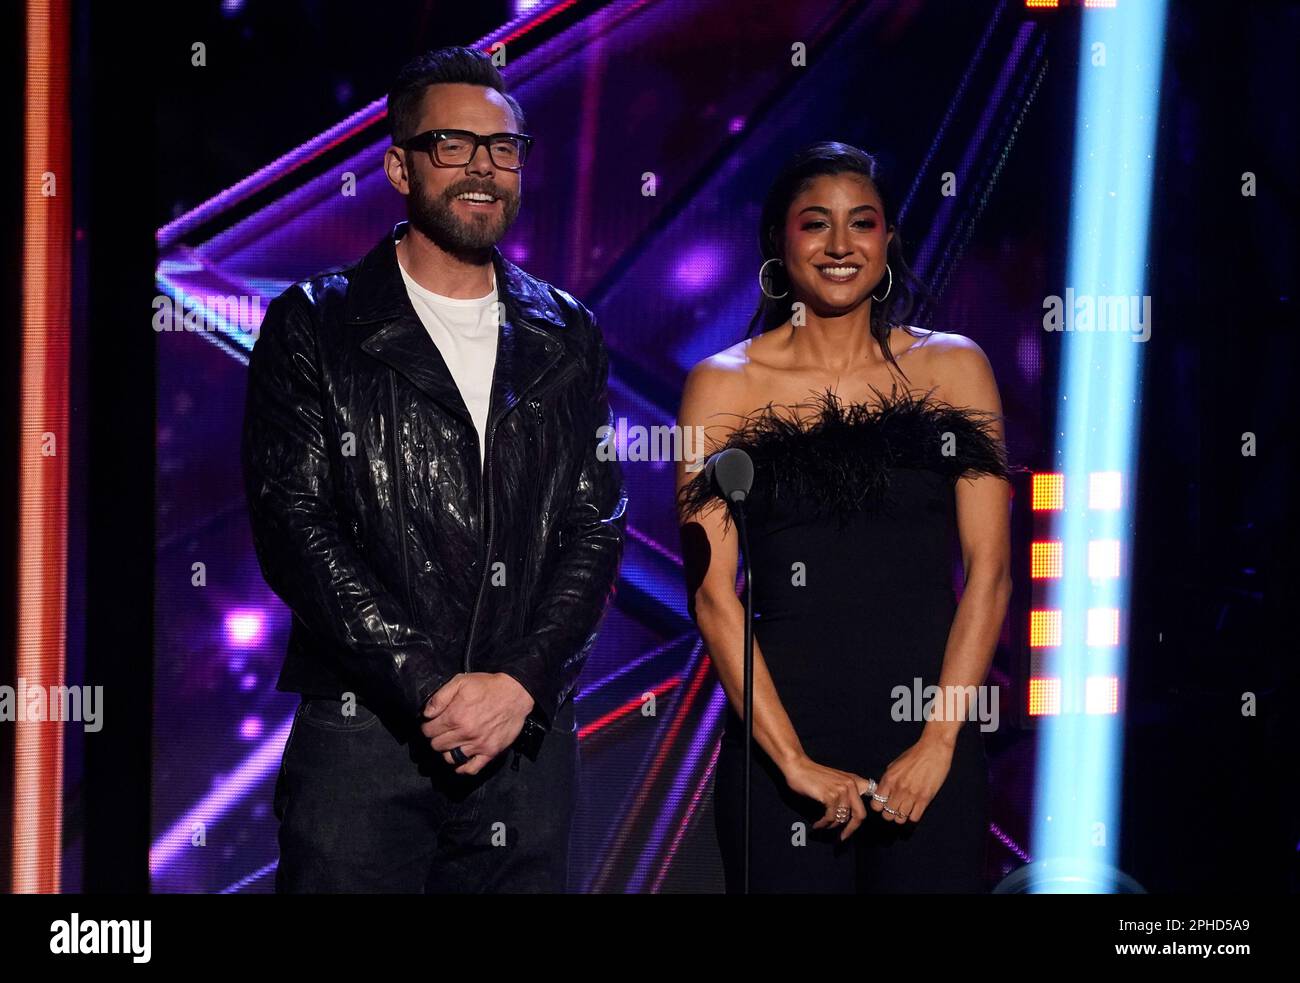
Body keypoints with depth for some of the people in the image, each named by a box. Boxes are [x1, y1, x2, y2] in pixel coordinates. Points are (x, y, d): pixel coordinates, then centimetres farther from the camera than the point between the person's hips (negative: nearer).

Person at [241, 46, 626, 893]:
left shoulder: (565, 339, 12)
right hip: (361, 735, -2)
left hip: (530, 739, 3)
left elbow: (596, 527, 6)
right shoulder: (315, 328, 3)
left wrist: (519, 682, -10)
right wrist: (430, 688, -14)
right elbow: (293, 524, -6)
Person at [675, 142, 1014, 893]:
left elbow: (989, 571, 2)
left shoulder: (955, 368, 6)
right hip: (781, 732, -1)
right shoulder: (725, 385, 1)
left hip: (931, 748, 1)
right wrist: (792, 759, -11)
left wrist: (939, 742, -7)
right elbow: (712, 591, -4)